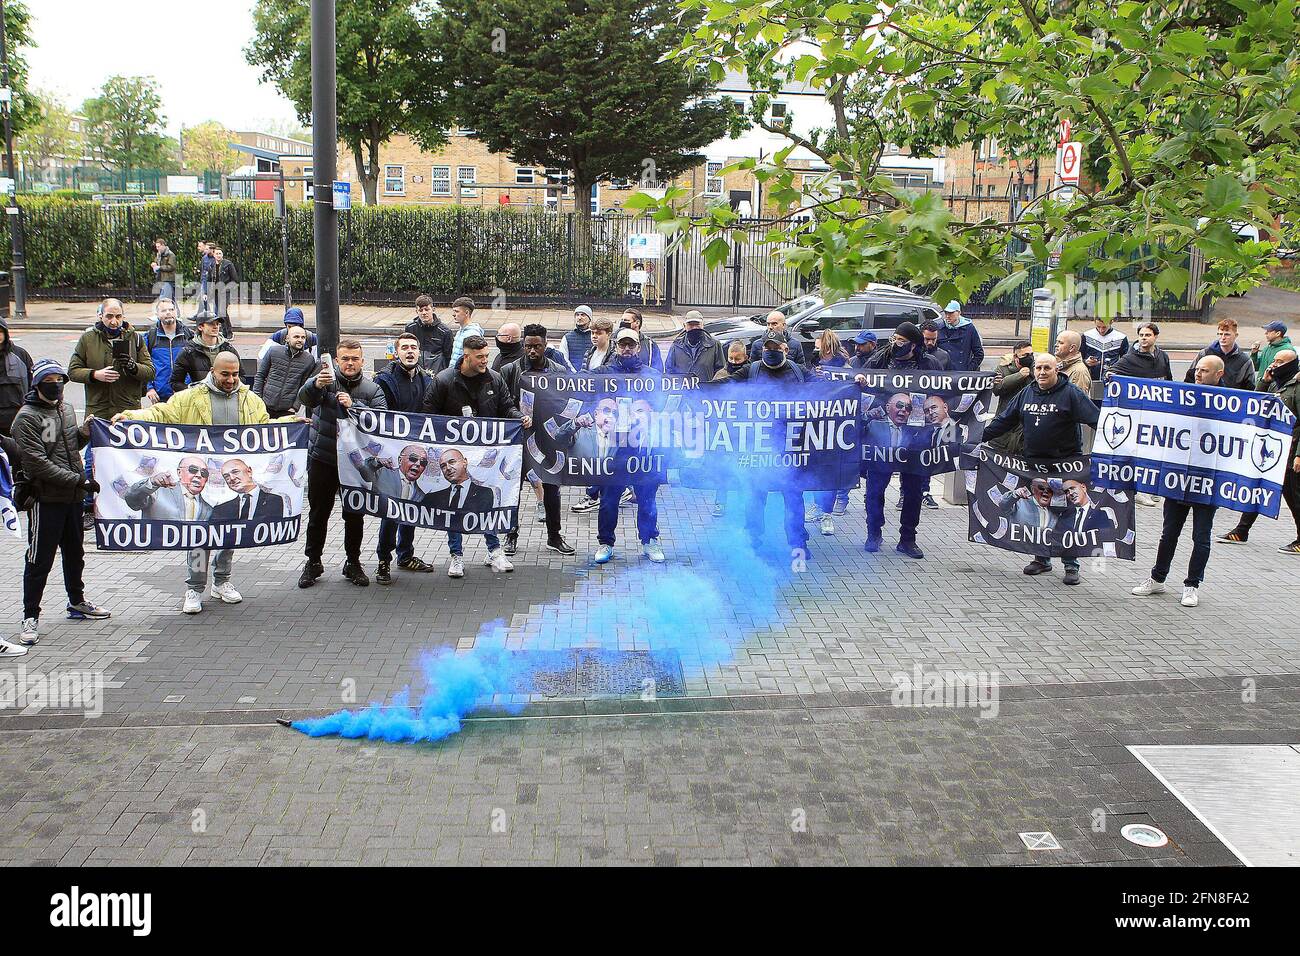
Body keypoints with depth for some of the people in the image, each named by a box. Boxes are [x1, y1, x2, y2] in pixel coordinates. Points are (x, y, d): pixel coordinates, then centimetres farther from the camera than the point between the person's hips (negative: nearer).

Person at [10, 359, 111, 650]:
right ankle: (31, 617, 7)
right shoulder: (26, 417, -12)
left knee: (75, 553, 20)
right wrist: (78, 479, -21)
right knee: (39, 560, -2)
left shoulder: (67, 408, 11)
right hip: (46, 498, -7)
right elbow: (37, 462, -18)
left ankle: (77, 602, 36)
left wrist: (84, 432, 1)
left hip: (73, 496, 7)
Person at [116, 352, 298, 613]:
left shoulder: (250, 400, 11)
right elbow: (161, 414, -2)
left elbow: (265, 426, 19)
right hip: (200, 476, -3)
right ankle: (195, 588, 8)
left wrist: (290, 422, 5)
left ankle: (221, 582, 29)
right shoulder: (191, 398, 1)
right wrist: (131, 416, -15)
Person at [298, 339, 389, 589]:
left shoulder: (372, 389, 2)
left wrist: (353, 406, -26)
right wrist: (316, 385, -45)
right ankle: (313, 562, 22)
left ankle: (353, 563, 23)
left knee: (355, 515, 9)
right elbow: (304, 398, -23)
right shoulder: (327, 379, -3)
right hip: (322, 459, -1)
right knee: (318, 512, 9)